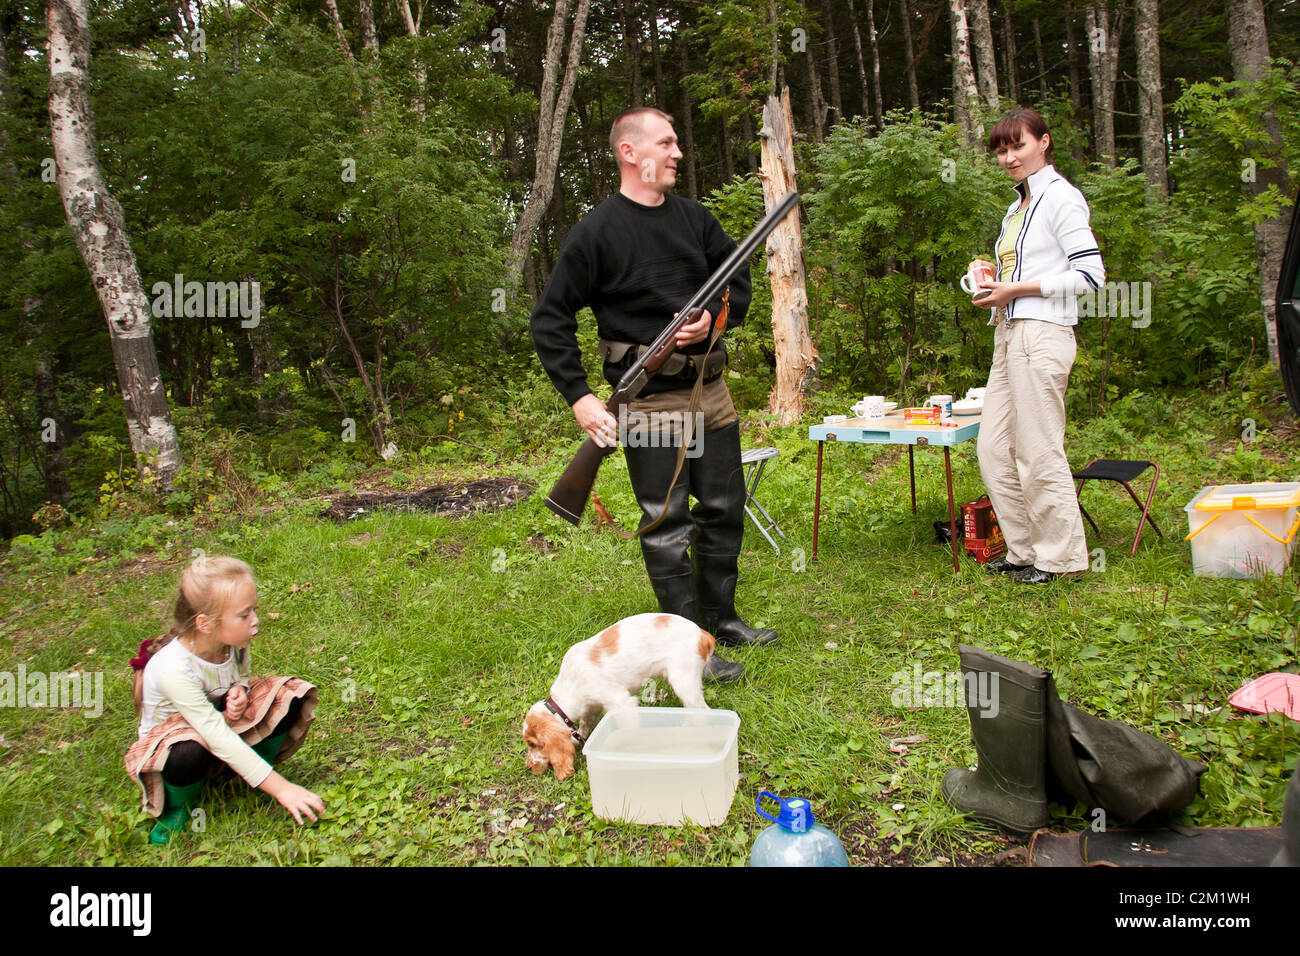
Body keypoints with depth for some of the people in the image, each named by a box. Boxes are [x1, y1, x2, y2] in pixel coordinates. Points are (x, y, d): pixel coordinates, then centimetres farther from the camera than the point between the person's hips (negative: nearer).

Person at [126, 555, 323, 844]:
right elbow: (218, 737, -36)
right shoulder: (173, 670, -36)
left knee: (287, 696, -18)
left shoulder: (234, 642, -17)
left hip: (220, 718, 6)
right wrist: (280, 788, -36)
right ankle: (178, 807, -7)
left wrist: (239, 694, -22)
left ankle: (253, 775, 4)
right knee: (190, 753, -42)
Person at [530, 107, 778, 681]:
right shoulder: (597, 232, -8)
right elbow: (550, 319, -7)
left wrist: (714, 318, -6)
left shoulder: (695, 218, 9)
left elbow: (739, 280, 16)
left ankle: (720, 620, 32)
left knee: (724, 512, 14)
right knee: (667, 526, 1)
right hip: (649, 401, -6)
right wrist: (579, 397, -15)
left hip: (710, 388, 6)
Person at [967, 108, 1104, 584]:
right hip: (1008, 332, 9)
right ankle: (1025, 550, 18)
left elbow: (1090, 276, -12)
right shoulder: (1018, 206, 21)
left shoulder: (1060, 198, -6)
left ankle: (1061, 557, 6)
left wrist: (1015, 289, -13)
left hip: (1042, 333, -9)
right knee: (994, 450, 8)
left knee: (1038, 452, -6)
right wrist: (992, 279, 10)